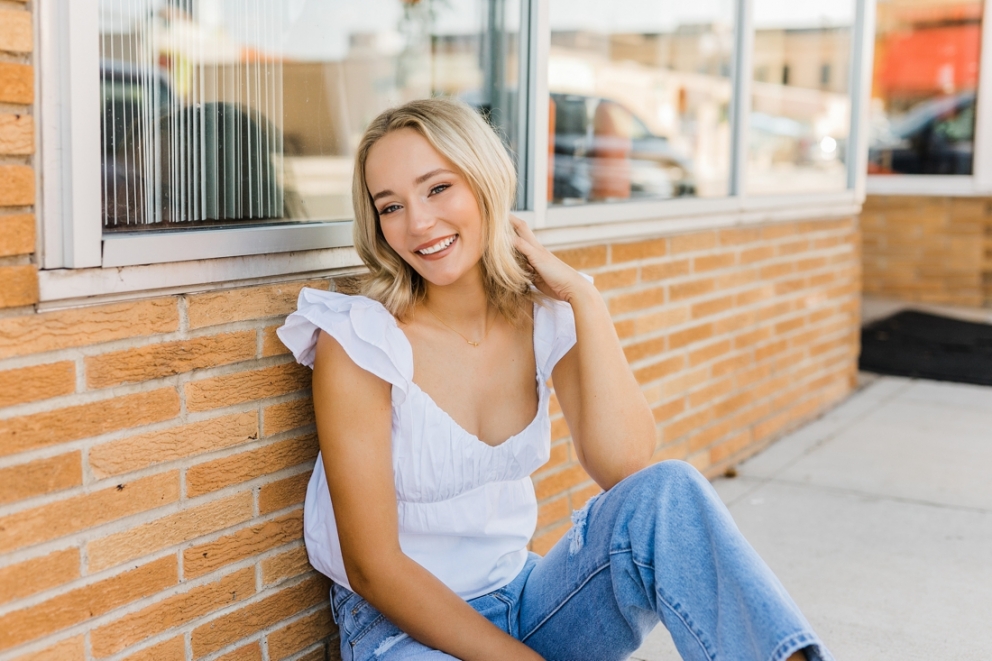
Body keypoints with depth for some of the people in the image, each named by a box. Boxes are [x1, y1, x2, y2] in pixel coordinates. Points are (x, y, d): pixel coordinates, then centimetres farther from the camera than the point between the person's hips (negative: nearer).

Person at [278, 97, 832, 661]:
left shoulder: (545, 319, -2)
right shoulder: (358, 341, -15)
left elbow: (624, 467, -18)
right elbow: (372, 567, -16)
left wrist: (582, 295, -15)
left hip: (525, 598, 4)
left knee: (667, 493, -23)